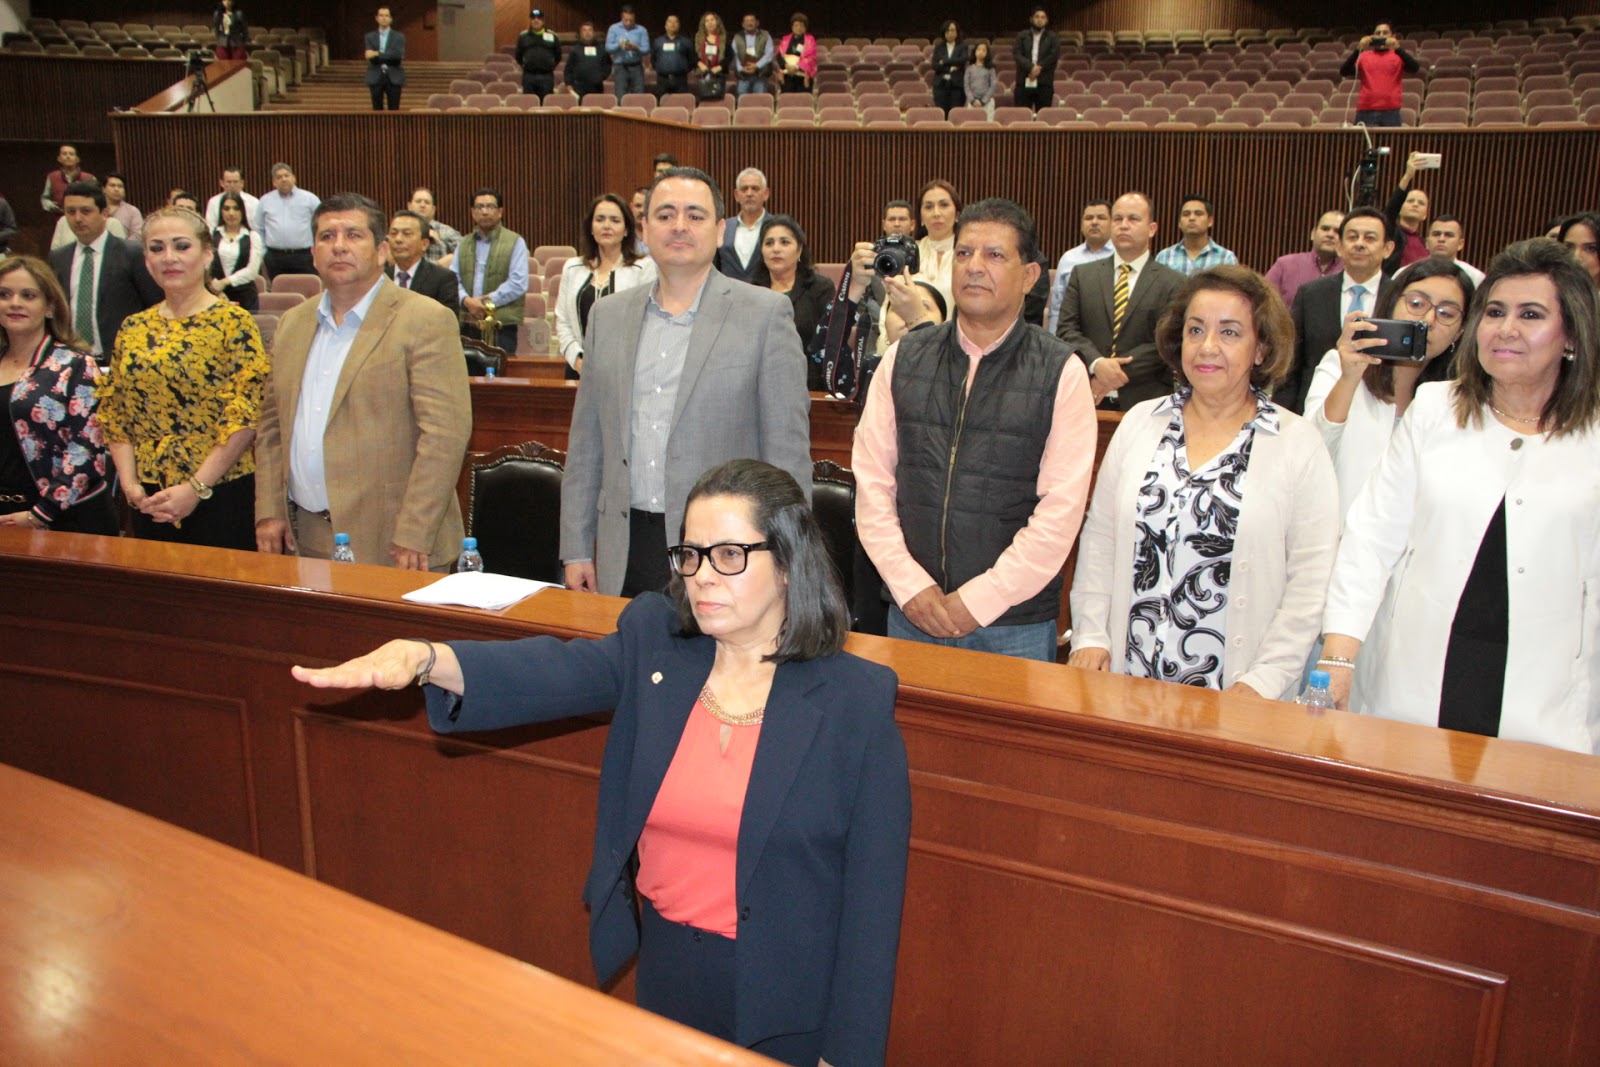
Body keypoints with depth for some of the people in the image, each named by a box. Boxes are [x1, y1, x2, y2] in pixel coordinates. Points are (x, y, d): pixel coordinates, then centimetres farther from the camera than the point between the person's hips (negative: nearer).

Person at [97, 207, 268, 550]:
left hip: (220, 495, -5)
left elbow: (246, 416, -12)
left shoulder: (232, 322, -6)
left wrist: (195, 488, -14)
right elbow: (113, 414, 12)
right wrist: (130, 484, -1)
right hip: (148, 500, 5)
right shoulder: (133, 328, 10)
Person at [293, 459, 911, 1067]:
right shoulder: (653, 641, -4)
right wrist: (424, 658, -40)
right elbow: (555, 673, -22)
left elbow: (871, 893, -12)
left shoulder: (857, 703, -14)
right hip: (662, 971, 4)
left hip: (785, 1001, -3)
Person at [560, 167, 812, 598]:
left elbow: (788, 449, -4)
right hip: (624, 555, 4)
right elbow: (586, 445, 14)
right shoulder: (608, 315, 11)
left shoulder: (765, 314, -3)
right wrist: (576, 549, 11)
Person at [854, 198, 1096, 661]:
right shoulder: (904, 359, 5)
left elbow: (1061, 508, -9)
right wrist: (909, 585, -7)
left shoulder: (1062, 373, -3)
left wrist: (978, 601, -12)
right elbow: (872, 480, 2)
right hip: (912, 612, 2)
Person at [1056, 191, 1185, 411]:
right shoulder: (1082, 275, 9)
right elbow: (1066, 329, 1)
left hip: (1144, 404, -1)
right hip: (1087, 399, 2)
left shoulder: (1173, 284, 1)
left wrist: (1115, 375, -15)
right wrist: (1097, 364, -17)